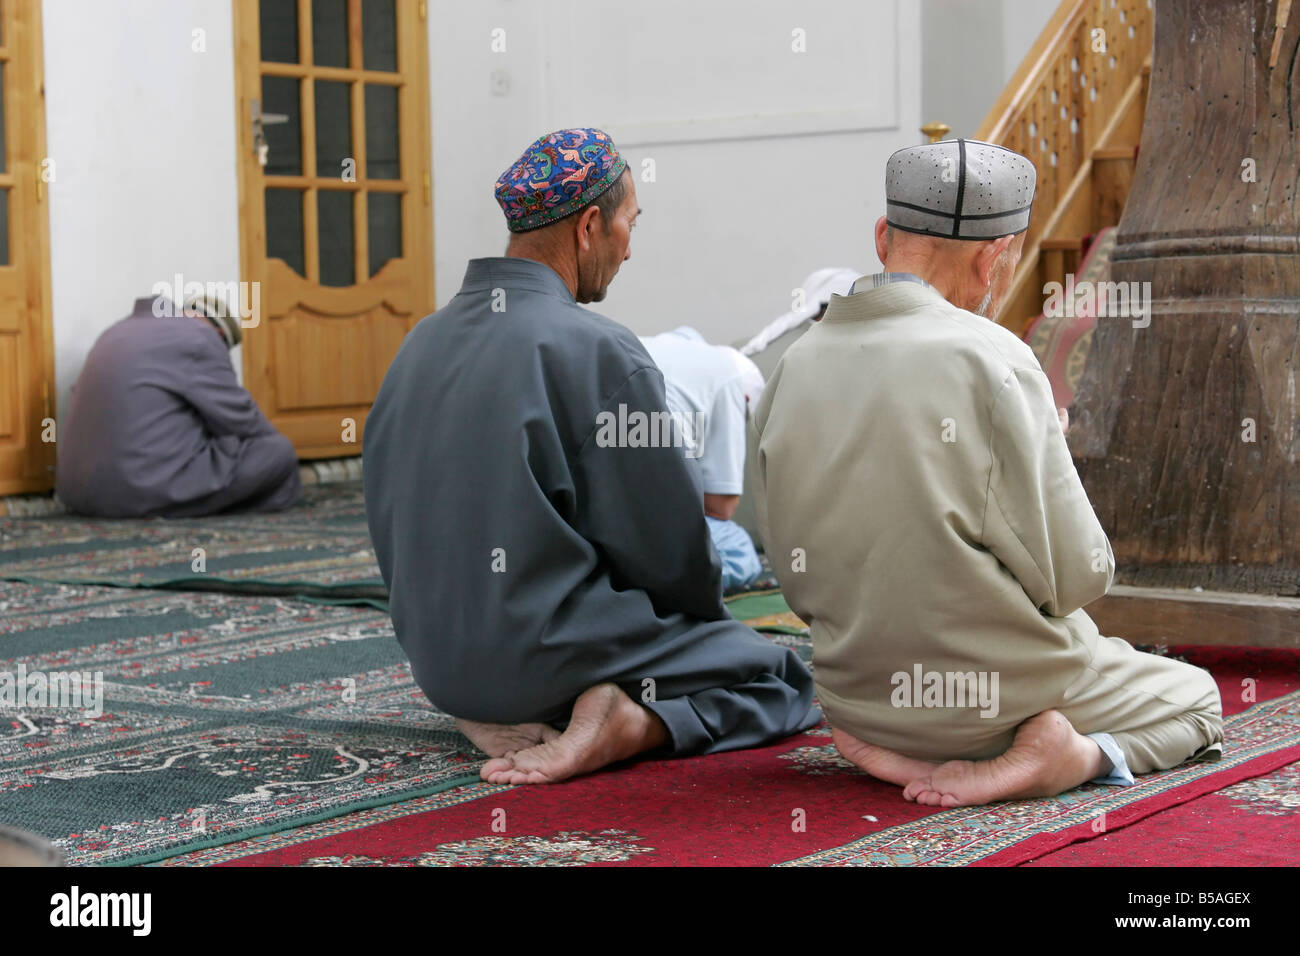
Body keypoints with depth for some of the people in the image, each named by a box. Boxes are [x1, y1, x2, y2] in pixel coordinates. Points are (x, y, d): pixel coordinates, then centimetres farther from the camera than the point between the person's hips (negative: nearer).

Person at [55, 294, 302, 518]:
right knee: (279, 451, 0)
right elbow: (240, 419, 1)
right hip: (151, 494, -9)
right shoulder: (198, 338, -5)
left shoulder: (120, 330, 20)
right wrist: (271, 442, 21)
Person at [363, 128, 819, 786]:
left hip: (437, 658, 7)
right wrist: (704, 623, 9)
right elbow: (666, 541, -12)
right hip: (552, 650, -7)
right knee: (781, 675, 9)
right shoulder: (598, 351, -16)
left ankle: (505, 717, 2)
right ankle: (633, 721, -16)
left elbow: (385, 516, 13)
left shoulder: (422, 343, 6)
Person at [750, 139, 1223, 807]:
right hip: (997, 693, -6)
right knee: (1195, 695, 20)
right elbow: (1075, 575, -17)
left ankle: (903, 751, 9)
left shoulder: (790, 371, -1)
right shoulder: (988, 358, -18)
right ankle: (1059, 754, -7)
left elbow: (798, 580, 5)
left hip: (857, 707, 6)